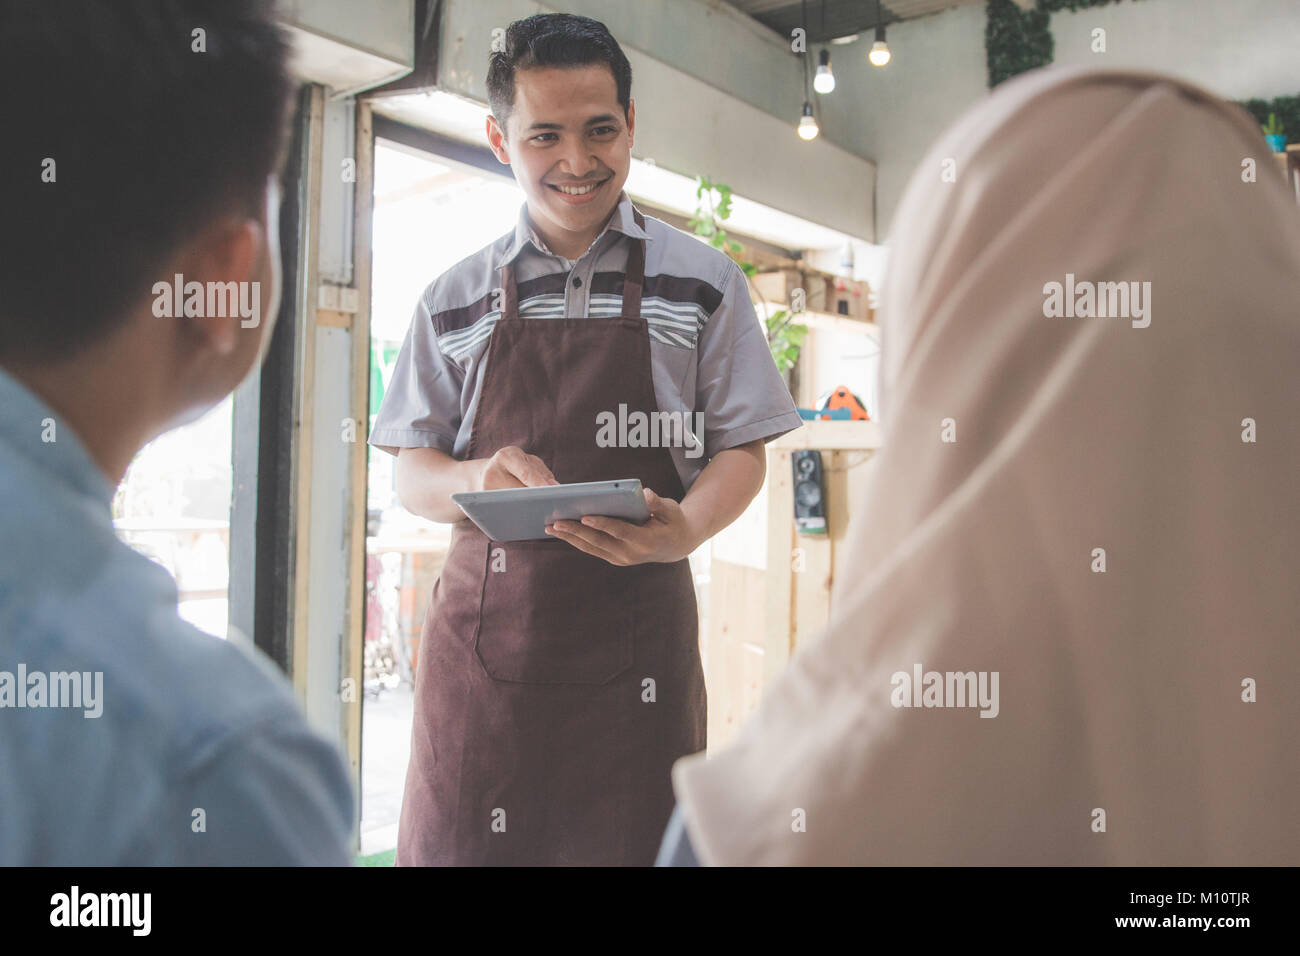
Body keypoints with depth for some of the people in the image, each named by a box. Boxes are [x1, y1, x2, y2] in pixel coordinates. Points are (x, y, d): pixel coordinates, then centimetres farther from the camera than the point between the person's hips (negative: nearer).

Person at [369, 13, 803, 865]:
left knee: (634, 840, 4)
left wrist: (687, 527, -16)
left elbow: (742, 451, 5)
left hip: (637, 632, -1)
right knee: (455, 841, 5)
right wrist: (477, 477, -13)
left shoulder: (704, 282, 6)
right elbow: (411, 477, 10)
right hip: (483, 629, 2)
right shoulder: (455, 301, 9)